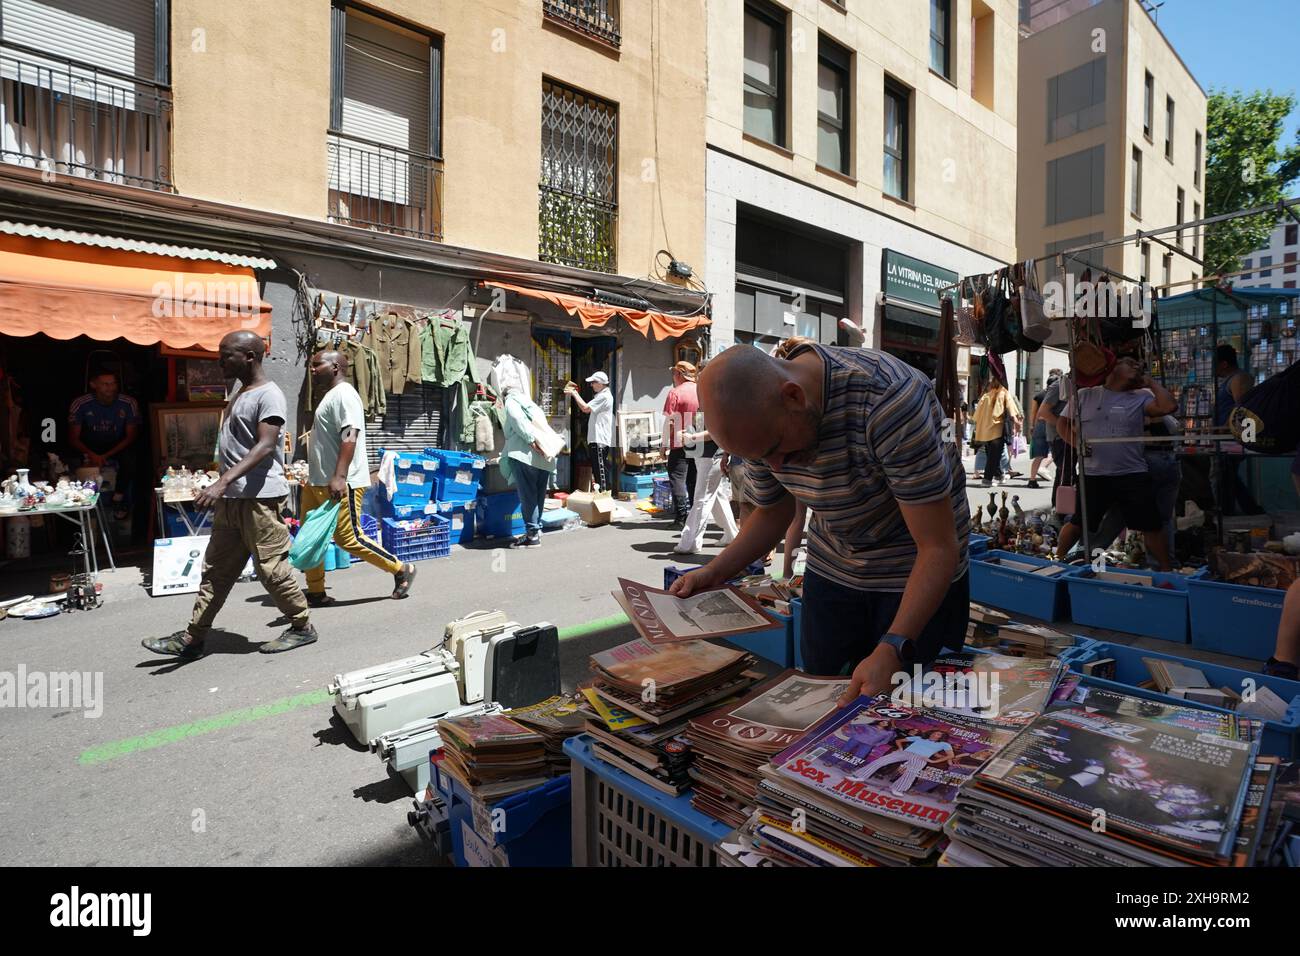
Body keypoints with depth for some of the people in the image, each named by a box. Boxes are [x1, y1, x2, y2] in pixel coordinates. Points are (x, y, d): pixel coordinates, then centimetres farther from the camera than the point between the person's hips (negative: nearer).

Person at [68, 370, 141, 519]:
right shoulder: (80, 405, -15)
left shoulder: (128, 404, -16)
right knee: (88, 465, -30)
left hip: (118, 446, 0)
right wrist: (92, 455, -27)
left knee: (129, 461, -31)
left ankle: (119, 497, -3)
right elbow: (74, 438, -8)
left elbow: (131, 436, -10)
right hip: (91, 447, 0)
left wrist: (107, 455, -21)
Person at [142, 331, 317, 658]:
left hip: (260, 498, -9)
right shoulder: (239, 395, 18)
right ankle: (192, 638, 20)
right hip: (232, 499, 9)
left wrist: (223, 482, -32)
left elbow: (265, 446, -23)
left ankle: (302, 628, 13)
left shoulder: (268, 394, -12)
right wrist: (222, 488, 24)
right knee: (216, 571, 13)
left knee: (271, 569, -1)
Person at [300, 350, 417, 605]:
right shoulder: (330, 395, 21)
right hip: (317, 482, 10)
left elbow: (350, 436, -24)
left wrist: (339, 477, -32)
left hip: (340, 484, -10)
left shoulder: (343, 394, -11)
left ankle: (402, 570, 6)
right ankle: (316, 592, 20)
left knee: (349, 538, -9)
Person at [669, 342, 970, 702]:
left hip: (919, 574, -4)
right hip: (831, 568, 5)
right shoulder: (759, 419, -14)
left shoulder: (888, 400, -33)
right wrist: (713, 573, -10)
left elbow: (939, 548, -29)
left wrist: (892, 650, -38)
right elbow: (773, 513, 4)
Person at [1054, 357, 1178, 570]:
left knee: (1153, 526, 6)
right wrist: (1076, 443, -8)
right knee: (1077, 523, 8)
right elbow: (1063, 423, 8)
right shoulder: (1084, 395, 4)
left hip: (1133, 476, 1)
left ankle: (1165, 571, 23)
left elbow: (1169, 406, -11)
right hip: (1092, 476, -1)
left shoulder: (1140, 398, 5)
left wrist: (1151, 383, 0)